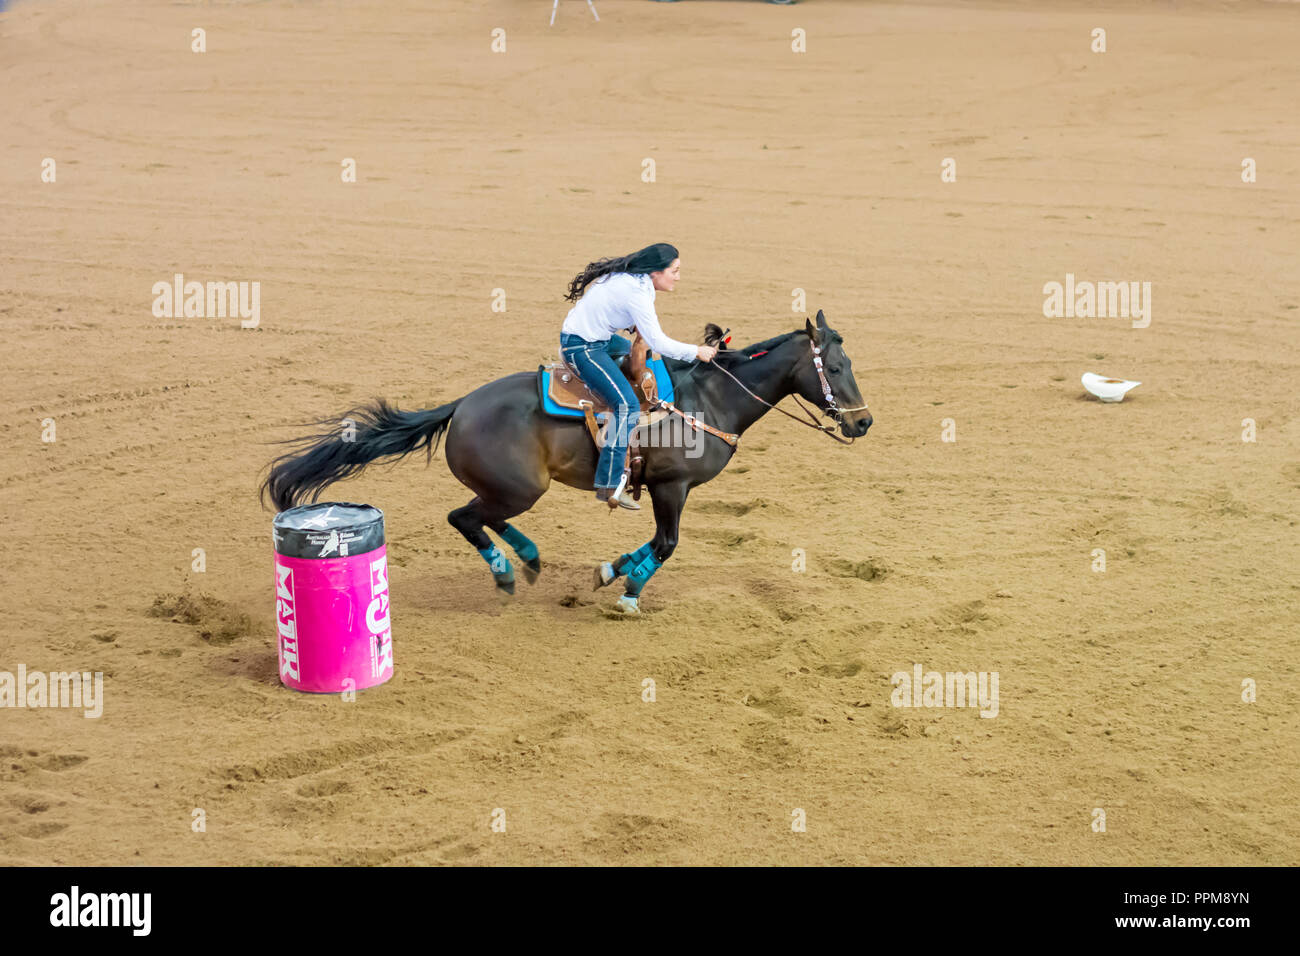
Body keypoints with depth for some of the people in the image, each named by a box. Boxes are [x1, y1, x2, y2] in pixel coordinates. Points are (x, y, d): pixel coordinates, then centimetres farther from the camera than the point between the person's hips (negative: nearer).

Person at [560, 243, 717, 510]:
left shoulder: (629, 278, 7)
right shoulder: (636, 292, -21)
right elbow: (658, 342, -22)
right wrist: (697, 352, -14)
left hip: (594, 337, 11)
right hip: (582, 348, -11)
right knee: (627, 405, -20)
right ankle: (609, 484, -24)